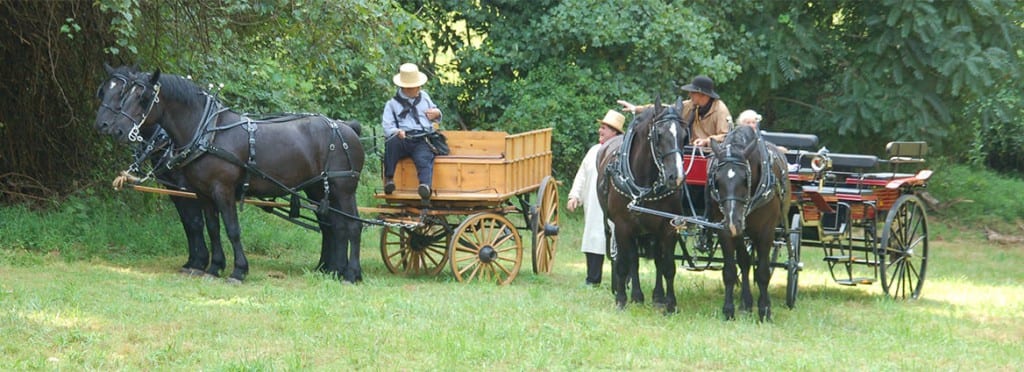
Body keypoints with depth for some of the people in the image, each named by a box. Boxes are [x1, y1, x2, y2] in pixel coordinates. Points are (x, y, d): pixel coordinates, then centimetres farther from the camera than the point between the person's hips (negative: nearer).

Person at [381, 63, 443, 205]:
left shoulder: (424, 97, 25)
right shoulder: (393, 104, 13)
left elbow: (434, 112, 37)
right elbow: (387, 127, 4)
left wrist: (437, 114, 11)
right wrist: (396, 132, -19)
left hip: (423, 141, 1)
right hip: (403, 140, -1)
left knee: (424, 159, -33)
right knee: (391, 142, -38)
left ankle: (425, 186, -60)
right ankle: (389, 179, -33)